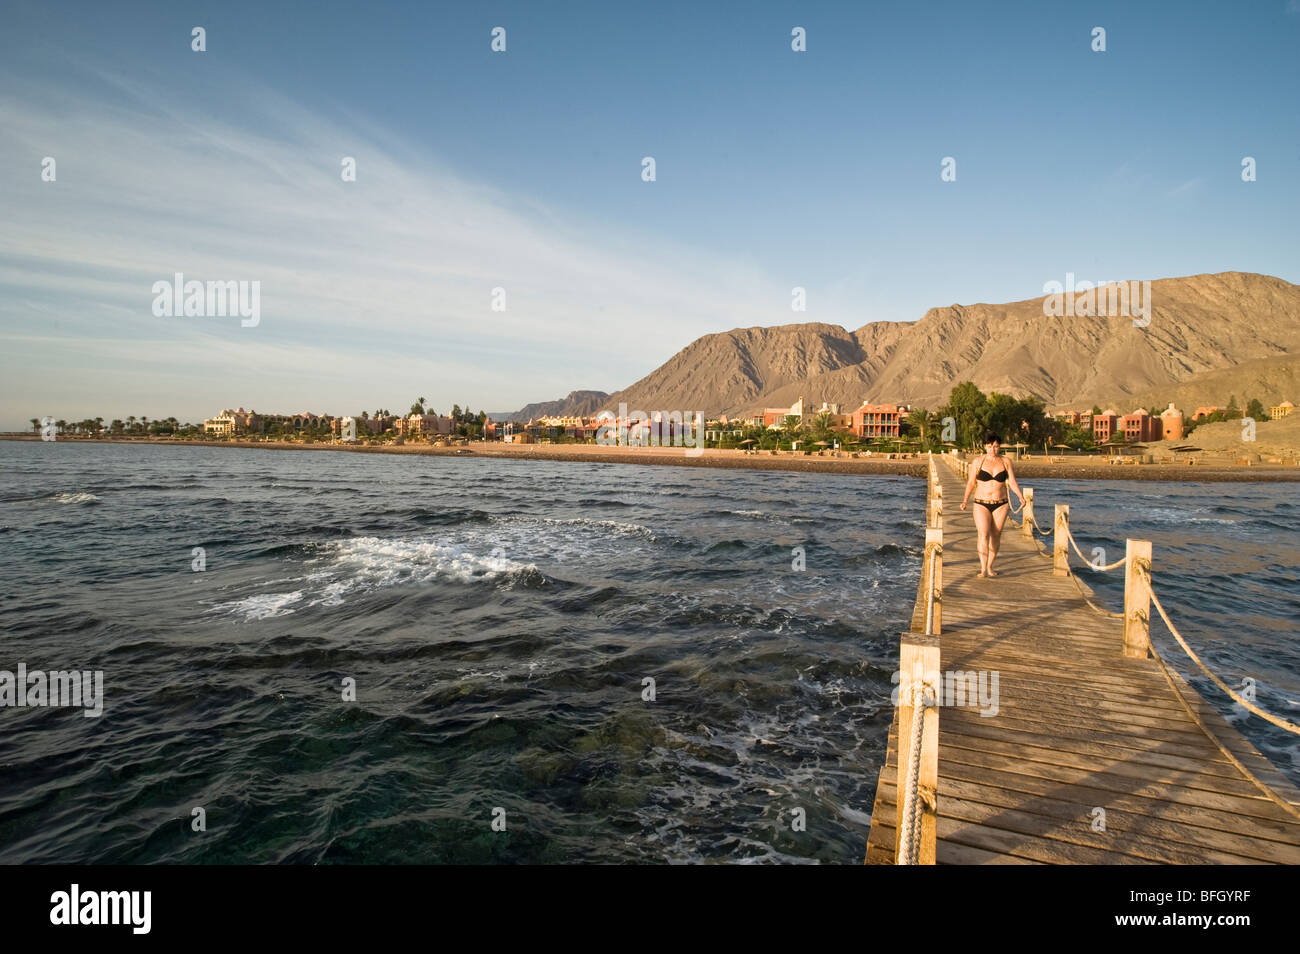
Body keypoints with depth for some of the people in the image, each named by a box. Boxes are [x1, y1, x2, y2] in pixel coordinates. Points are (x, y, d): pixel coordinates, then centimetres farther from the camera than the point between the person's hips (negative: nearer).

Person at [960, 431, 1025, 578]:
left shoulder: (1006, 461, 4)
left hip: (1000, 505, 2)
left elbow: (1012, 482, 0)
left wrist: (1021, 497, -15)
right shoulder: (977, 462, 0)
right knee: (983, 534, -15)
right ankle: (983, 568, -20)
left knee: (995, 536, 5)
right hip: (981, 504, -2)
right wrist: (965, 500, -9)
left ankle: (990, 566, 19)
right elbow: (971, 483, 2)